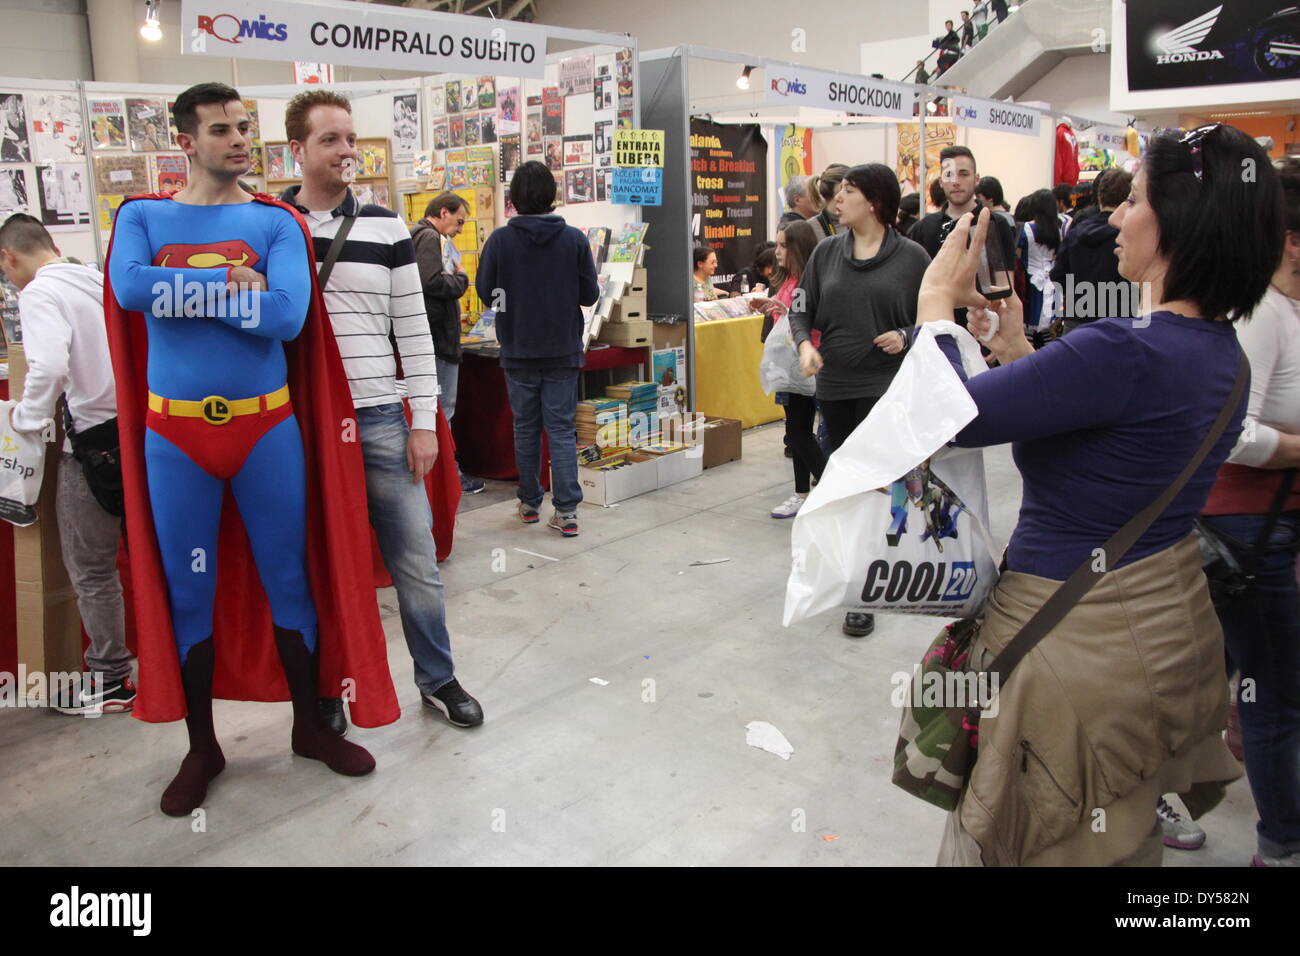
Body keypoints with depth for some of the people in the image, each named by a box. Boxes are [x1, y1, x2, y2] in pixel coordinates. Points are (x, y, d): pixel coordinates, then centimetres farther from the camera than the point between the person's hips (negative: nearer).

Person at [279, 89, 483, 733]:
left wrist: (425, 420, 0)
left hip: (379, 420, 1)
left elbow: (413, 329, 5)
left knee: (417, 562, 6)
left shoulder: (385, 228, 6)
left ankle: (438, 679, 24)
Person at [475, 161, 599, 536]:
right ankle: (566, 511, -2)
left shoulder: (500, 240, -8)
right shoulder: (574, 239, -6)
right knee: (561, 430, 3)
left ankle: (529, 503, 23)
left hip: (518, 352, 0)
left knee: (526, 428, 14)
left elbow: (486, 292, 0)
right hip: (563, 350, 0)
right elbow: (590, 295, -2)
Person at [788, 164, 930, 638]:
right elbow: (801, 308, 8)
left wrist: (906, 338, -16)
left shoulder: (912, 256, -4)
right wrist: (804, 344, -11)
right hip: (834, 384, 4)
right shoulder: (827, 251, 5)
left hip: (885, 385, -4)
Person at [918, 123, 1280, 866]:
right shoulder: (1223, 354, 1)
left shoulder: (1127, 351, -28)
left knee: (1011, 844, 14)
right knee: (1127, 839, 29)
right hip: (1172, 623, 9)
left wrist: (937, 299, -9)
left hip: (1079, 638, -9)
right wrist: (1019, 352, 9)